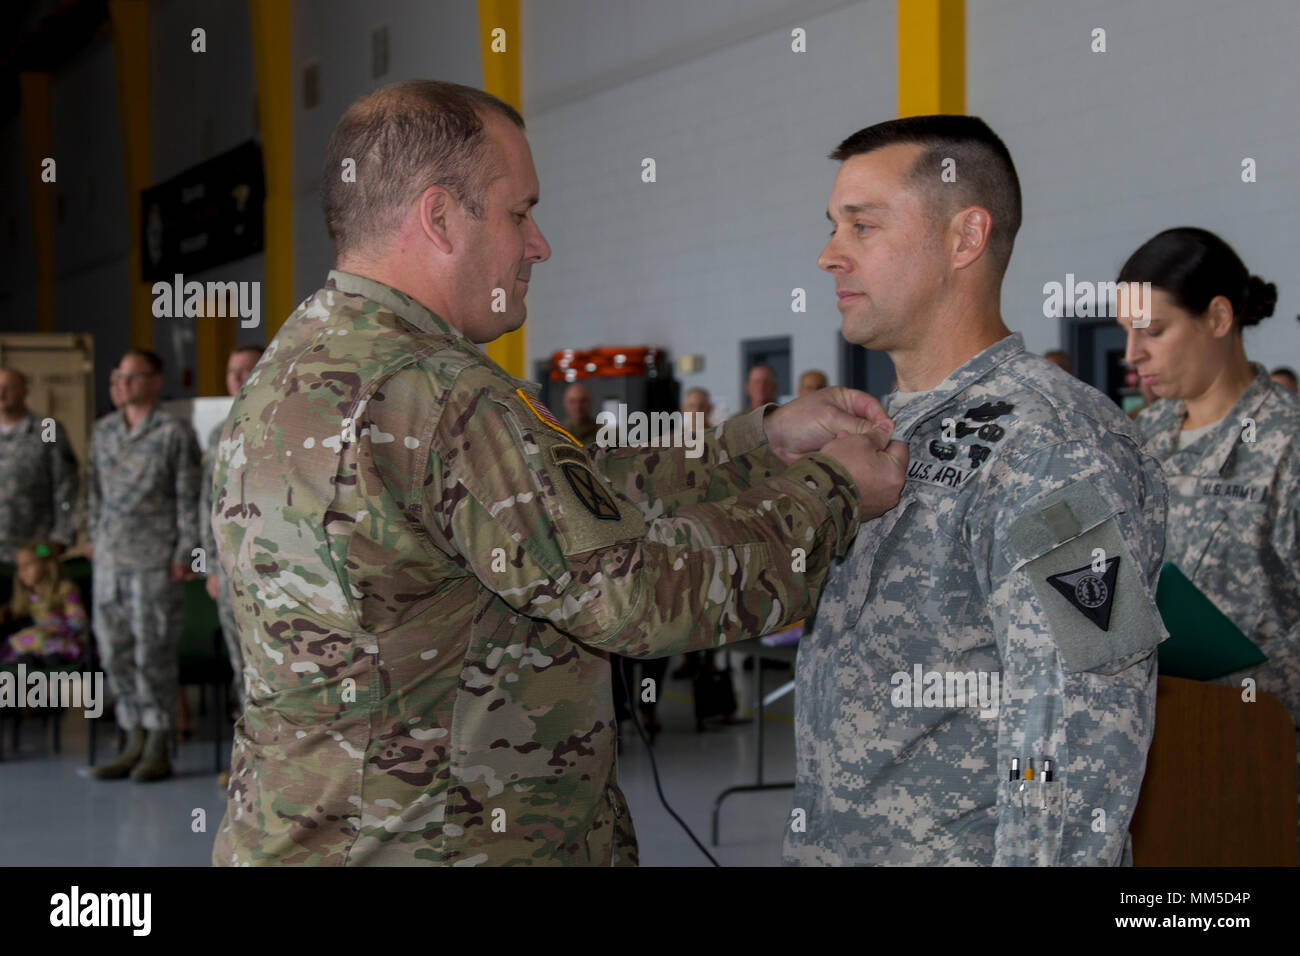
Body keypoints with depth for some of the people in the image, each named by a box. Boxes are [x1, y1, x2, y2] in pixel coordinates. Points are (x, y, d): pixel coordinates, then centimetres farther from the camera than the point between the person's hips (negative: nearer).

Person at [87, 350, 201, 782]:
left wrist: (183, 553, -9)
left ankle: (158, 750, 5)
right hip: (109, 559, 6)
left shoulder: (175, 433, -3)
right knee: (115, 652, 7)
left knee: (154, 652, -3)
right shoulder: (103, 431, 14)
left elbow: (188, 498, -5)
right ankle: (134, 742, 17)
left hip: (154, 561, -6)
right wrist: (95, 537, 13)